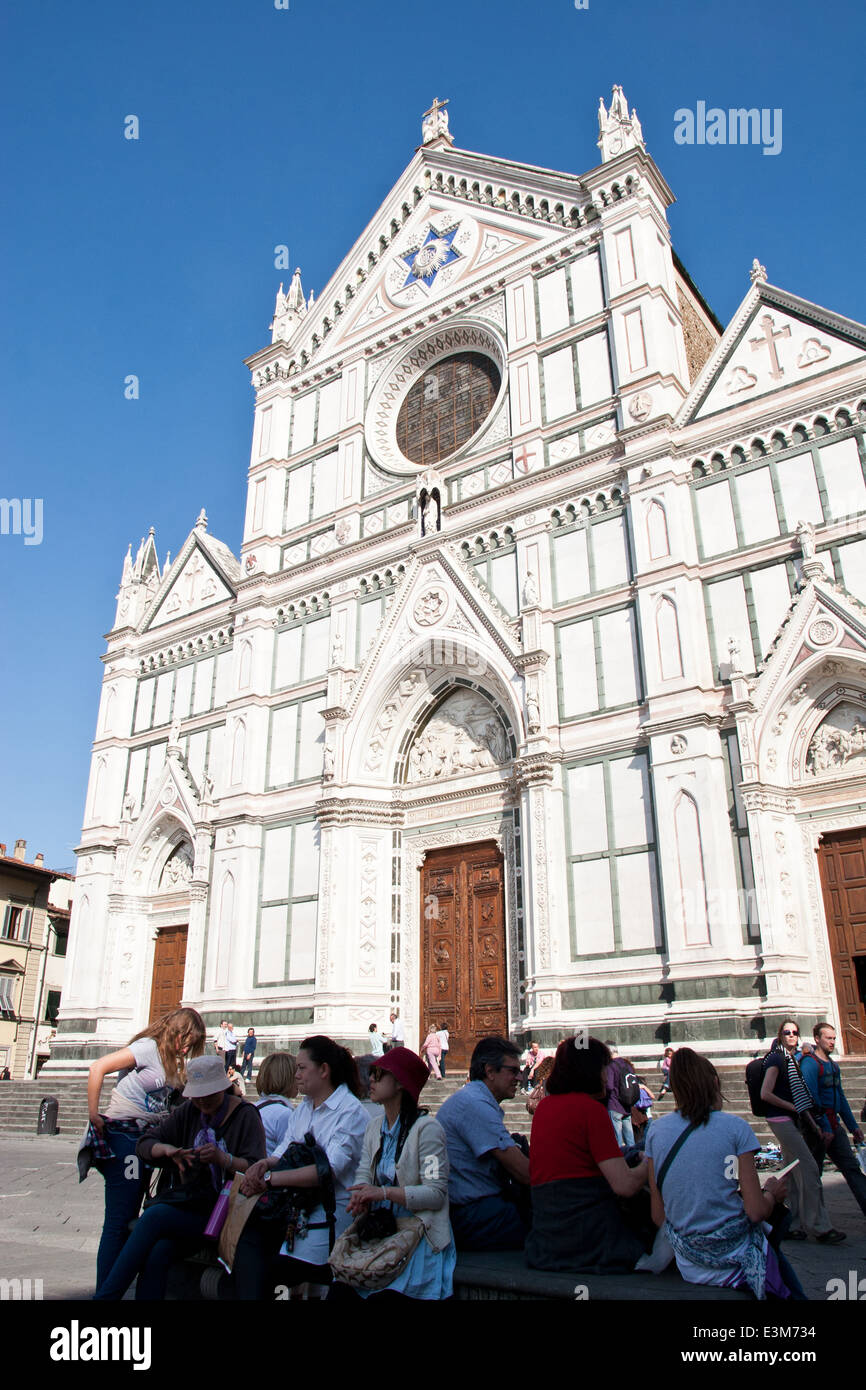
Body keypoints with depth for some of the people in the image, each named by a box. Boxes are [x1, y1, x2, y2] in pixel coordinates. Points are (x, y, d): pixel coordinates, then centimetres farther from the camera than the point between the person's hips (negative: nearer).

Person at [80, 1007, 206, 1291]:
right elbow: (98, 1067, -22)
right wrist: (93, 1115, -19)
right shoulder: (149, 1048, -15)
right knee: (119, 1220, -5)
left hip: (144, 1137, 9)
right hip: (122, 1136, -9)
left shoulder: (173, 1061, 12)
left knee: (129, 1217, 15)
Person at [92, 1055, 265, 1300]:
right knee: (156, 1254, -27)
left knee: (154, 1215, -25)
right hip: (187, 1201, 4)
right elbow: (144, 1145, 9)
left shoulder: (246, 1116, -2)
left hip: (222, 1209, -4)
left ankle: (104, 1296, -16)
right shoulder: (187, 1112, 12)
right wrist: (166, 1149, -12)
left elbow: (256, 1169, -9)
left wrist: (222, 1158, -26)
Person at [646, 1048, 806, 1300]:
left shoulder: (657, 1130, 1)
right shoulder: (736, 1128, -8)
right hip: (734, 1258, -4)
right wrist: (771, 1193, 11)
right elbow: (756, 1212, -10)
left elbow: (659, 1217, 3)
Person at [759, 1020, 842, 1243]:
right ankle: (819, 1227, -4)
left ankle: (793, 1226, 16)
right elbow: (765, 1094, -20)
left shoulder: (791, 1059, 14)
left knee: (794, 1175, 10)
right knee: (809, 1170, -10)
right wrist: (792, 1107, -12)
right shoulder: (776, 1059, -13)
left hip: (792, 1120, 9)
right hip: (782, 1120, -9)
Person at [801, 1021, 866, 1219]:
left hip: (834, 1124, 8)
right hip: (819, 1126, -8)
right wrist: (825, 1128, -21)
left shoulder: (833, 1065, 16)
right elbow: (812, 1099, -19)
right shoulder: (810, 1064, -12)